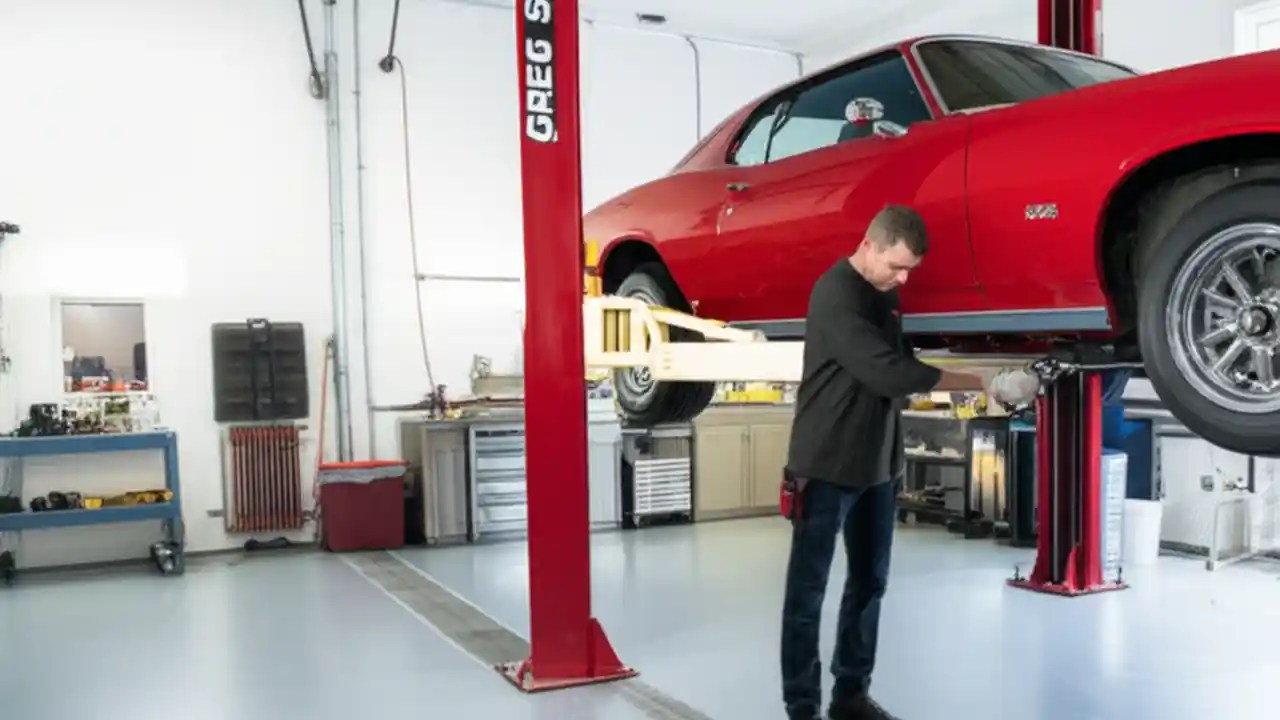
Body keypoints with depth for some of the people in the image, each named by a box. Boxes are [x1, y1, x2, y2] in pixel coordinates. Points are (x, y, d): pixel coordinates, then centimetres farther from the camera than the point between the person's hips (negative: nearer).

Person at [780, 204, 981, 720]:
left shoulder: (885, 292, 11)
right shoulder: (837, 294, -17)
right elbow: (886, 372, -24)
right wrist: (981, 383, -17)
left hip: (877, 463, 9)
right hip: (827, 465, -9)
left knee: (869, 584, 12)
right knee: (808, 590, 0)